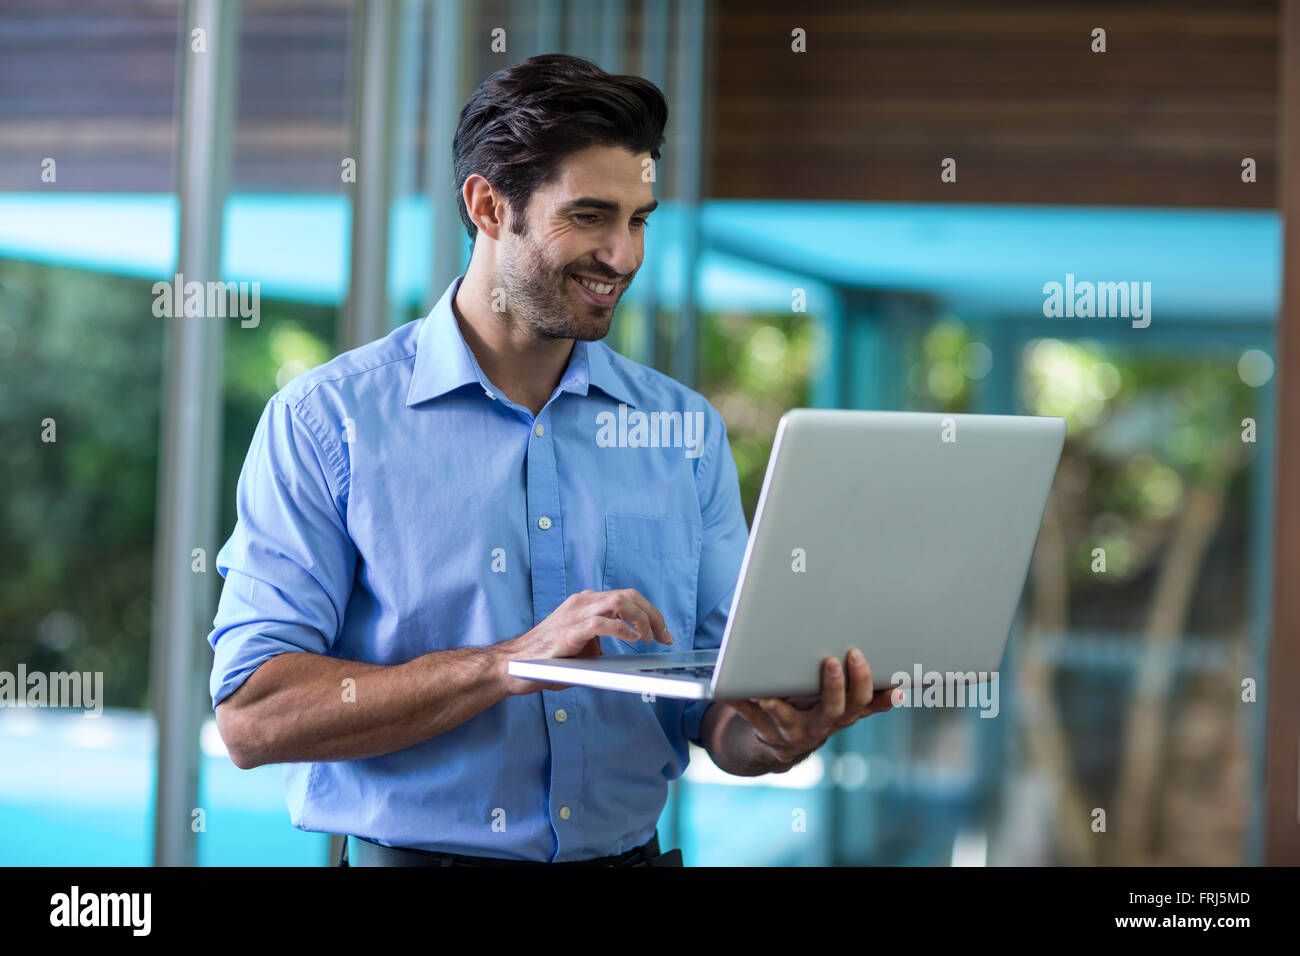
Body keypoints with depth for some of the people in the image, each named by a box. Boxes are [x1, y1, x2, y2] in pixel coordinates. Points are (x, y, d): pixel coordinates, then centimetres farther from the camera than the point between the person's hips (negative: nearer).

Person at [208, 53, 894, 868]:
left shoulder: (688, 430, 12)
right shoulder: (326, 420, 0)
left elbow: (720, 706, 11)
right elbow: (251, 715, -8)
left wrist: (776, 738, -11)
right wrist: (510, 663, -16)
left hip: (629, 851, 3)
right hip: (417, 852, -3)